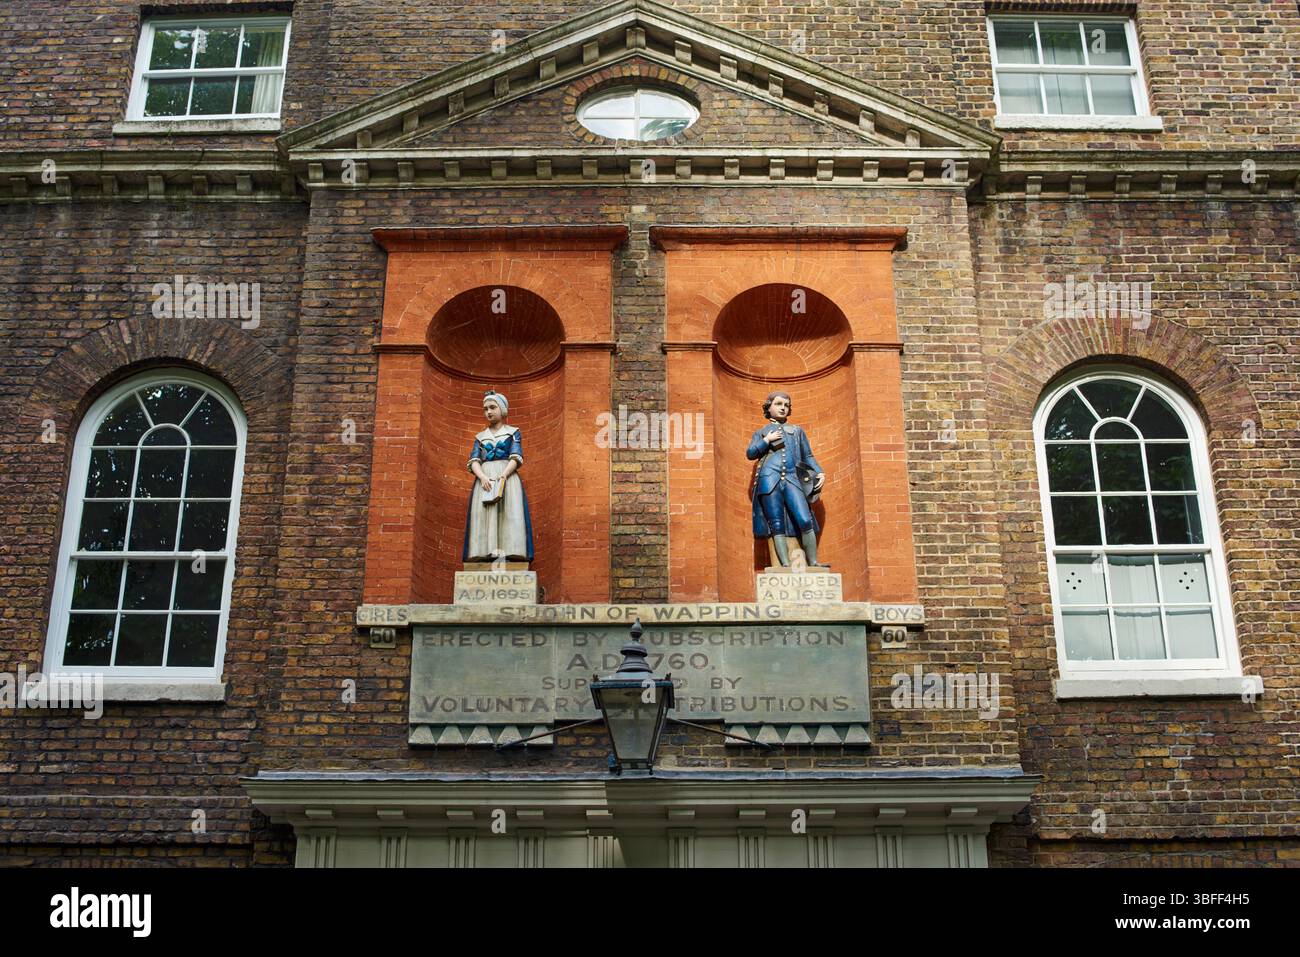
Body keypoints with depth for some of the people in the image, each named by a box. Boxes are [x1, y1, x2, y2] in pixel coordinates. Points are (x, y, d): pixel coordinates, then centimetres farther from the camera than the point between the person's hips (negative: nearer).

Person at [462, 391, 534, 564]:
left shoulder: (513, 432, 12)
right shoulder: (480, 437, 20)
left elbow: (516, 458, -1)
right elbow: (474, 462, 7)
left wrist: (502, 476, -19)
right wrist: (483, 477, -15)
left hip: (507, 478, -2)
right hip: (484, 481, 3)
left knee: (509, 515, -17)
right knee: (483, 517, -12)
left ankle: (505, 555, -26)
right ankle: (488, 554, -21)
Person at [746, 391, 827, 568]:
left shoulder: (797, 431, 27)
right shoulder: (761, 432, 23)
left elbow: (808, 456, 22)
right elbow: (750, 453, 10)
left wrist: (819, 473, 6)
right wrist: (766, 440, -2)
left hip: (792, 480, 1)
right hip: (770, 480, 0)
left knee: (805, 521, -15)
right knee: (777, 525, -7)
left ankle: (813, 563, -12)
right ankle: (785, 564, -8)